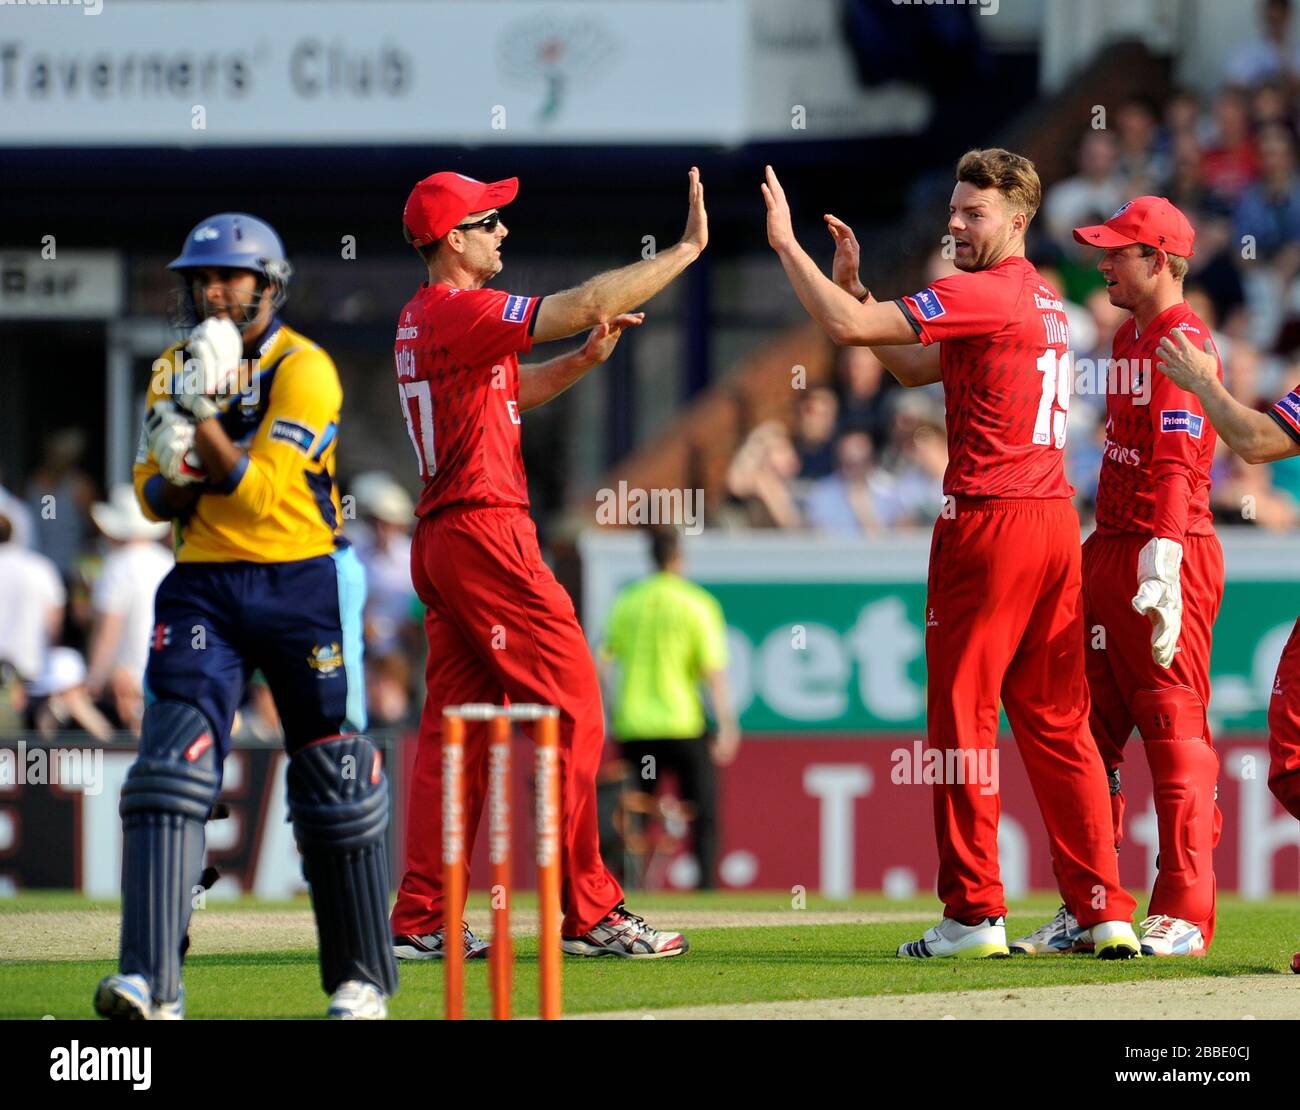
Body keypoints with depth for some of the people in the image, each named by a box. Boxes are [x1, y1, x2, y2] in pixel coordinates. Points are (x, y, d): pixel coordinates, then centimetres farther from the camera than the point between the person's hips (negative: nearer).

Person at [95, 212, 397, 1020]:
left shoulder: (304, 370, -10)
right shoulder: (176, 369, 9)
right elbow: (155, 500, 8)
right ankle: (151, 982, -19)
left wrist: (205, 416, -27)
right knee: (169, 766, -13)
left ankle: (364, 977, 18)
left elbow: (259, 494, -19)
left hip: (301, 584, -4)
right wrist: (175, 473, -13)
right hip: (203, 584, 4)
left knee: (336, 787, 2)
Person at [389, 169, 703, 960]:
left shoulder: (422, 320, 16)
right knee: (572, 708, -6)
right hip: (487, 532, -10)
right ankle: (591, 913, -6)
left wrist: (584, 360, 11)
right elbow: (585, 303, -19)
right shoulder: (461, 312, -14)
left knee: (456, 720, 9)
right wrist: (689, 248, -13)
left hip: (441, 540, 10)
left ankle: (423, 920, 7)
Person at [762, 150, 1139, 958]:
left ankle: (975, 914, -4)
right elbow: (915, 367, 23)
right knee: (1058, 723, 10)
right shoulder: (1042, 300, 18)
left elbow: (849, 328, -16)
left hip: (988, 523, -9)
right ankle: (1107, 911, 8)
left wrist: (787, 245, -7)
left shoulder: (985, 294, -11)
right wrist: (852, 282, 16)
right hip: (1058, 524, 9)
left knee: (963, 716, -3)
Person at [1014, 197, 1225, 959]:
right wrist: (1107, 554, 16)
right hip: (1110, 548, 10)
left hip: (1168, 552, -10)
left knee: (1175, 729, -6)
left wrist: (1161, 566, -29)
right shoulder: (1129, 337, 18)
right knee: (1090, 731, 9)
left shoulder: (1181, 339, -11)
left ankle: (1183, 915, -5)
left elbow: (1176, 464, -21)